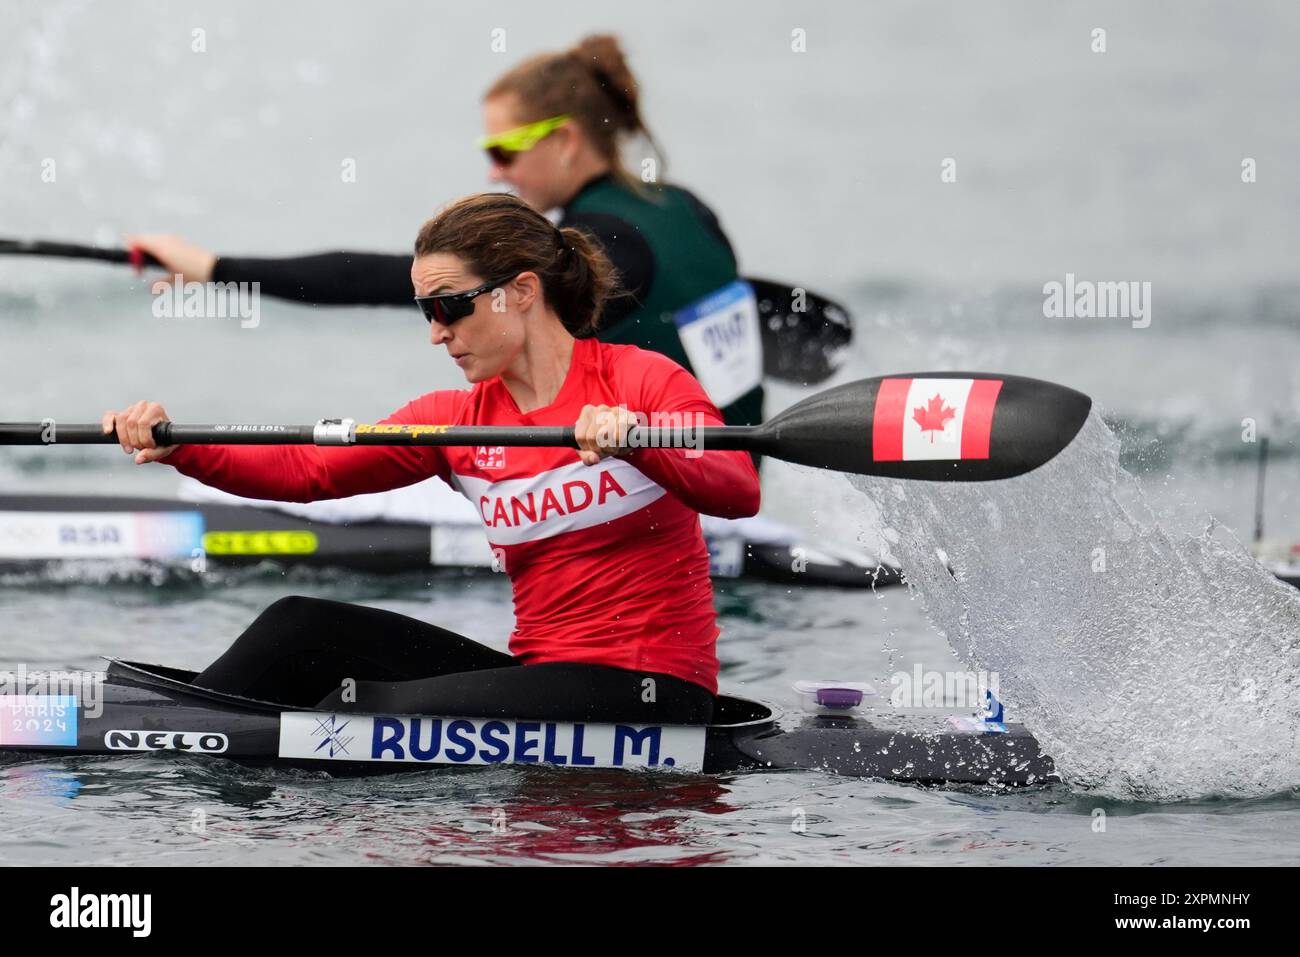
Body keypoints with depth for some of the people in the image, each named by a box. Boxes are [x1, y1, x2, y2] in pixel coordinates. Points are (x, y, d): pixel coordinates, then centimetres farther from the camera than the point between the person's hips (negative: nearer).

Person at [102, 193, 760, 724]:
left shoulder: (643, 381, -7)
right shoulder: (457, 419, 9)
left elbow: (741, 493, -22)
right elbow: (307, 470, 1)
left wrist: (636, 444, -39)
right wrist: (180, 450, -14)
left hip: (646, 692, -6)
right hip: (537, 672, 6)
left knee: (378, 712, -20)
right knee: (302, 628, -3)